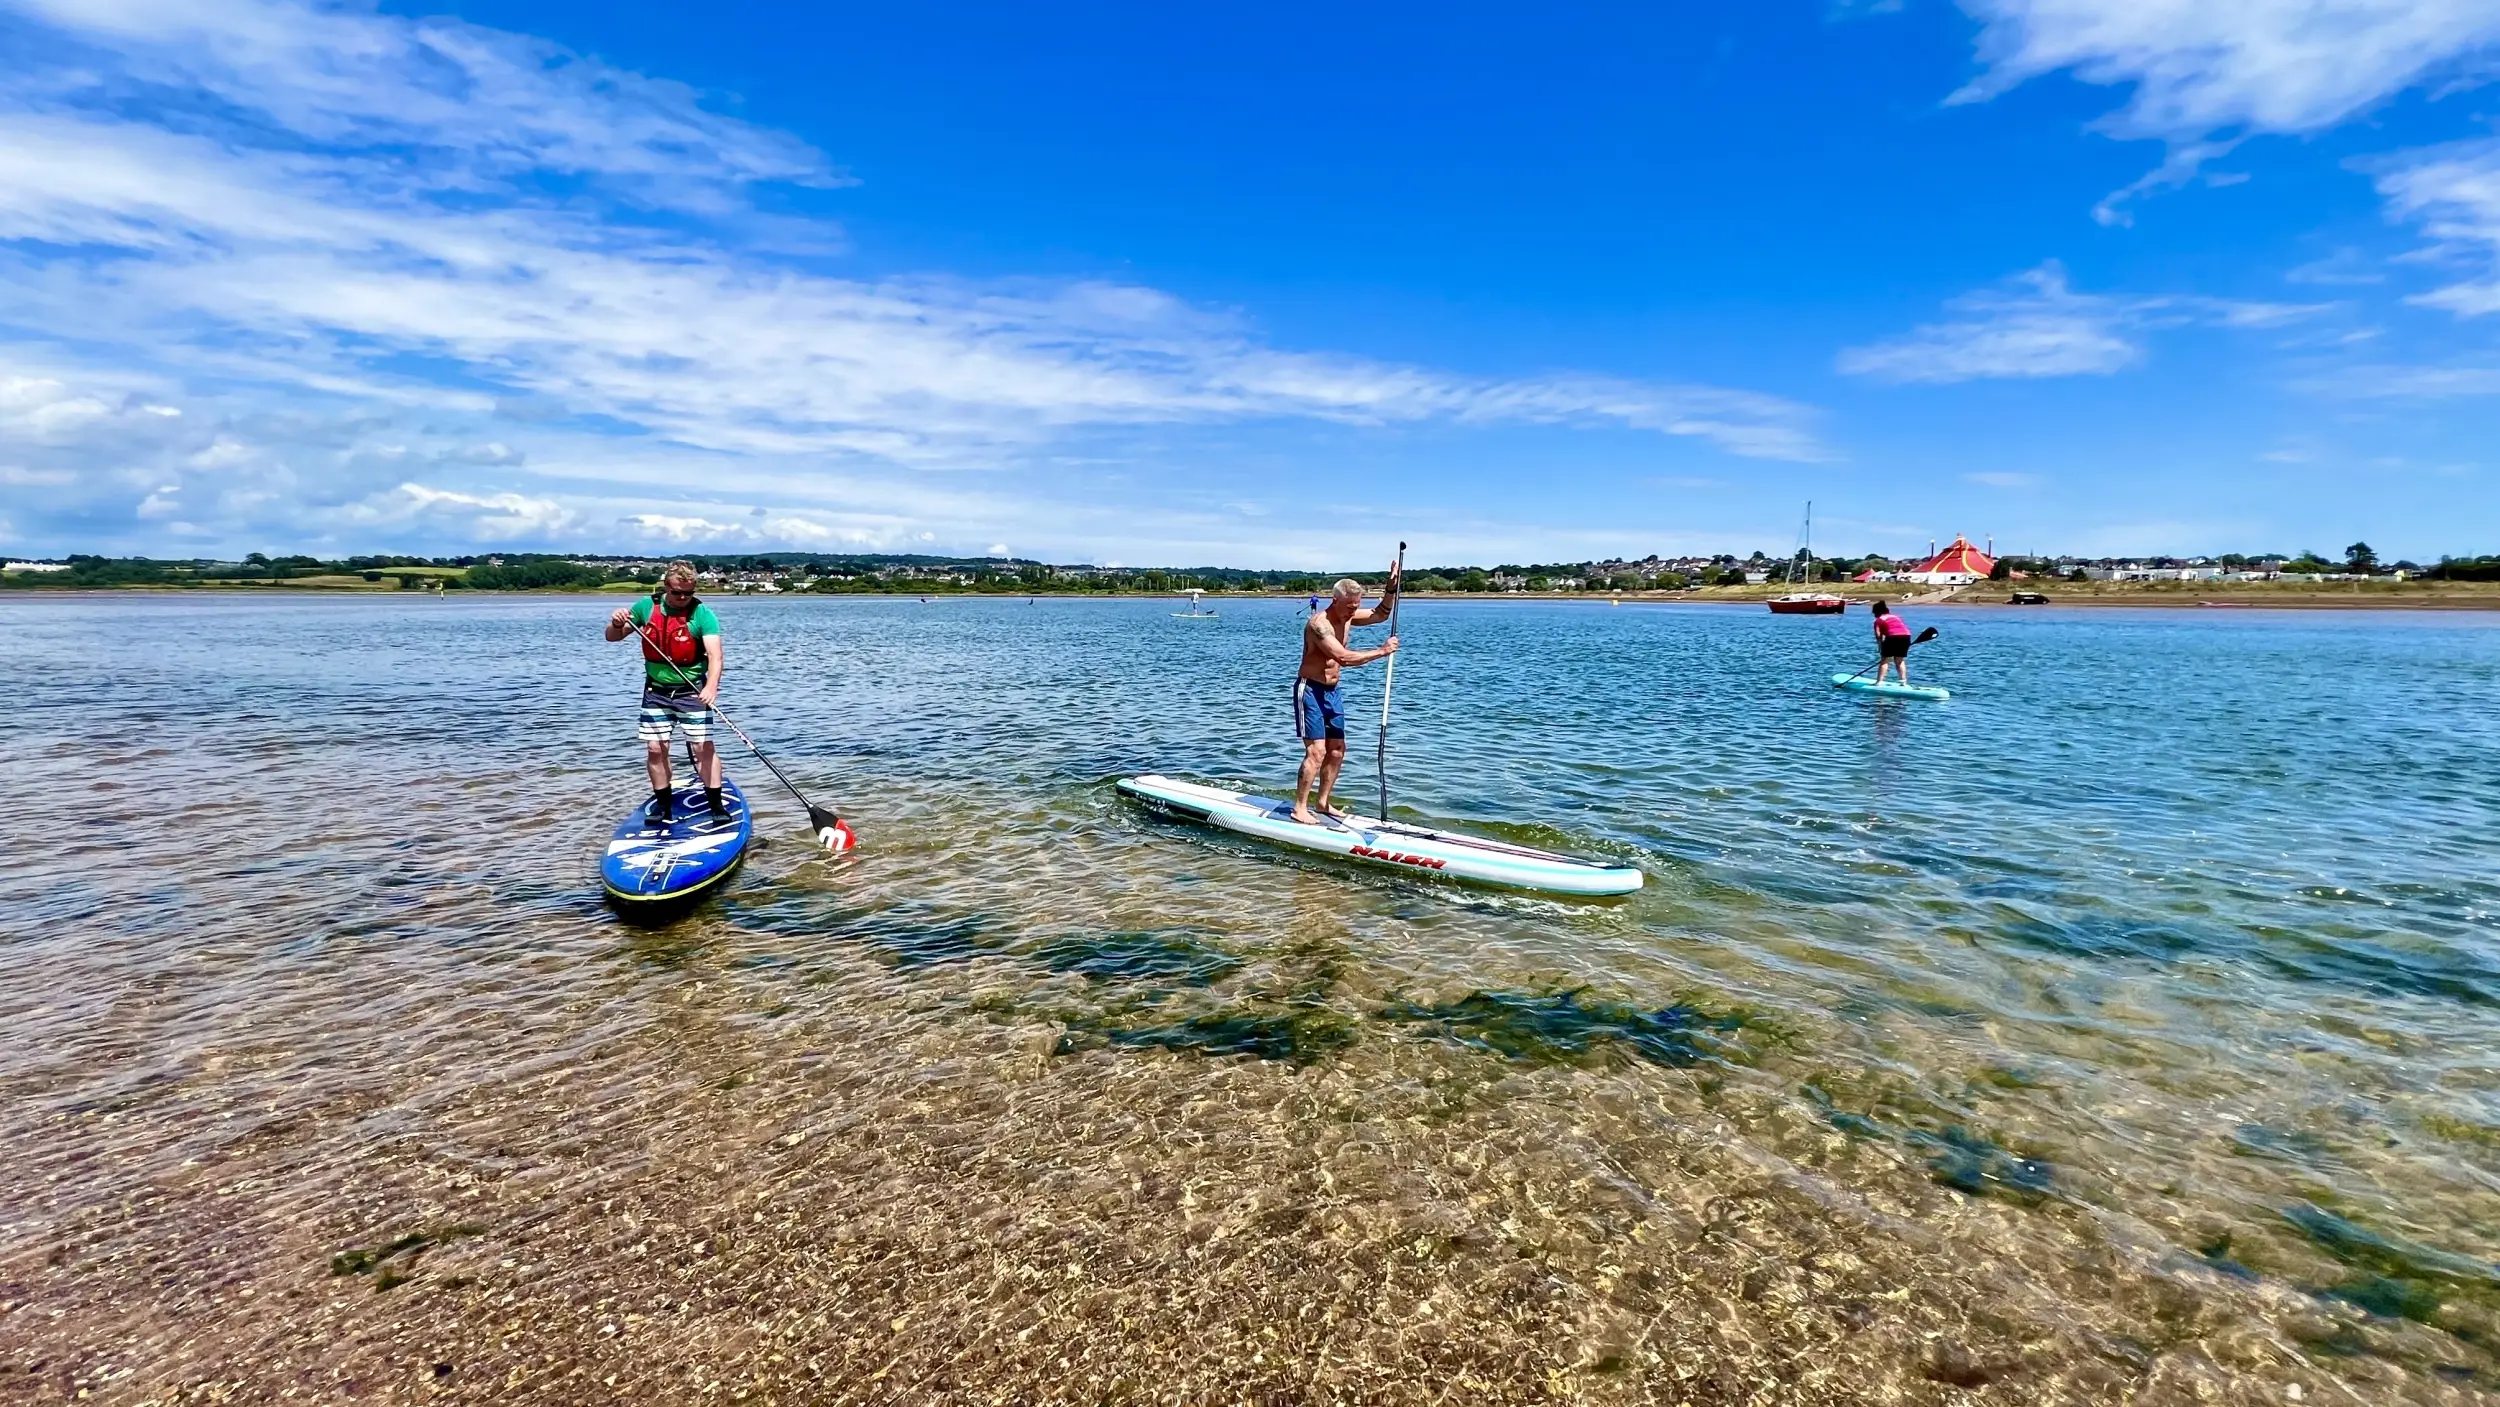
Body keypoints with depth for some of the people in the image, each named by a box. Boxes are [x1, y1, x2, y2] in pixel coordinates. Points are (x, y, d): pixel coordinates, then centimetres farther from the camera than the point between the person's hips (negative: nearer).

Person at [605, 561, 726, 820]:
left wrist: (711, 686, -43)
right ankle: (663, 805, 18)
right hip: (656, 691, 4)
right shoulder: (647, 606, -3)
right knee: (655, 748, 5)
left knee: (703, 747, -6)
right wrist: (617, 624, -18)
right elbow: (612, 637, 7)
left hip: (692, 691, -3)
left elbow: (715, 654, -26)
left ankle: (716, 804, 1)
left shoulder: (702, 614, -14)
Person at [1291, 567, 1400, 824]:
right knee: (1316, 751, -13)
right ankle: (1299, 808, -5)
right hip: (1311, 690, -9)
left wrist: (1391, 586, -1)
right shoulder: (1319, 622, -22)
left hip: (1334, 690, 9)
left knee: (1337, 749, 10)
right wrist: (1381, 652, -27)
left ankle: (1323, 802, 22)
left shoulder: (1347, 617, 4)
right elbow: (1344, 658, -31)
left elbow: (1381, 614, 14)